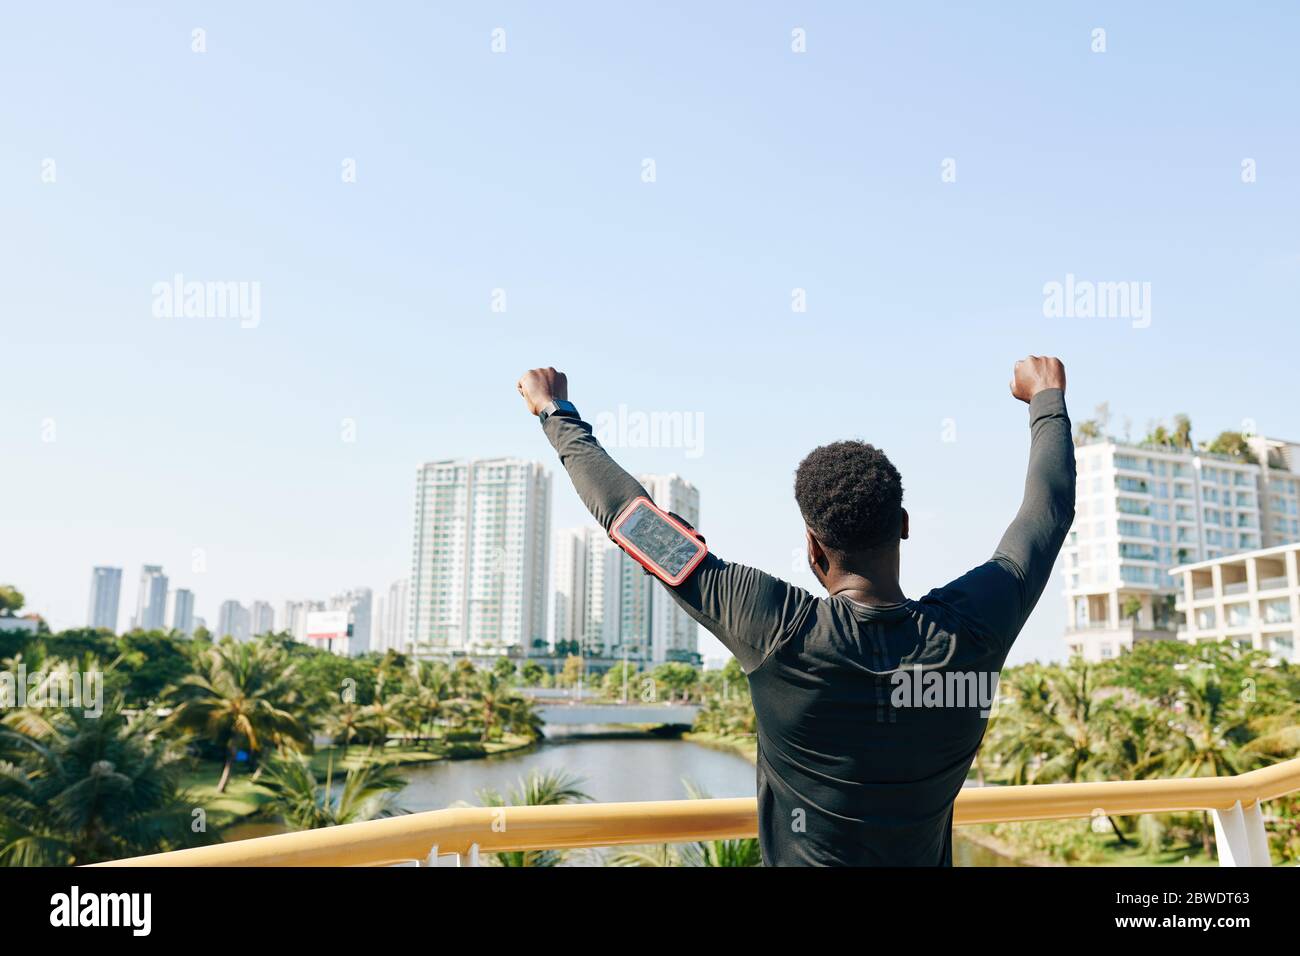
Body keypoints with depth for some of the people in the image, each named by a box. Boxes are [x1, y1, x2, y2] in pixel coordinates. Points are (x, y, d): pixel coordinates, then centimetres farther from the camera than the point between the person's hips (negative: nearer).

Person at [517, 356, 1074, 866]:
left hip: (804, 859, -3)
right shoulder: (971, 630, -16)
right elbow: (1052, 506, 3)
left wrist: (557, 414, -1)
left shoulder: (779, 635, -23)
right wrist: (1048, 398, 19)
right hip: (926, 859, 3)